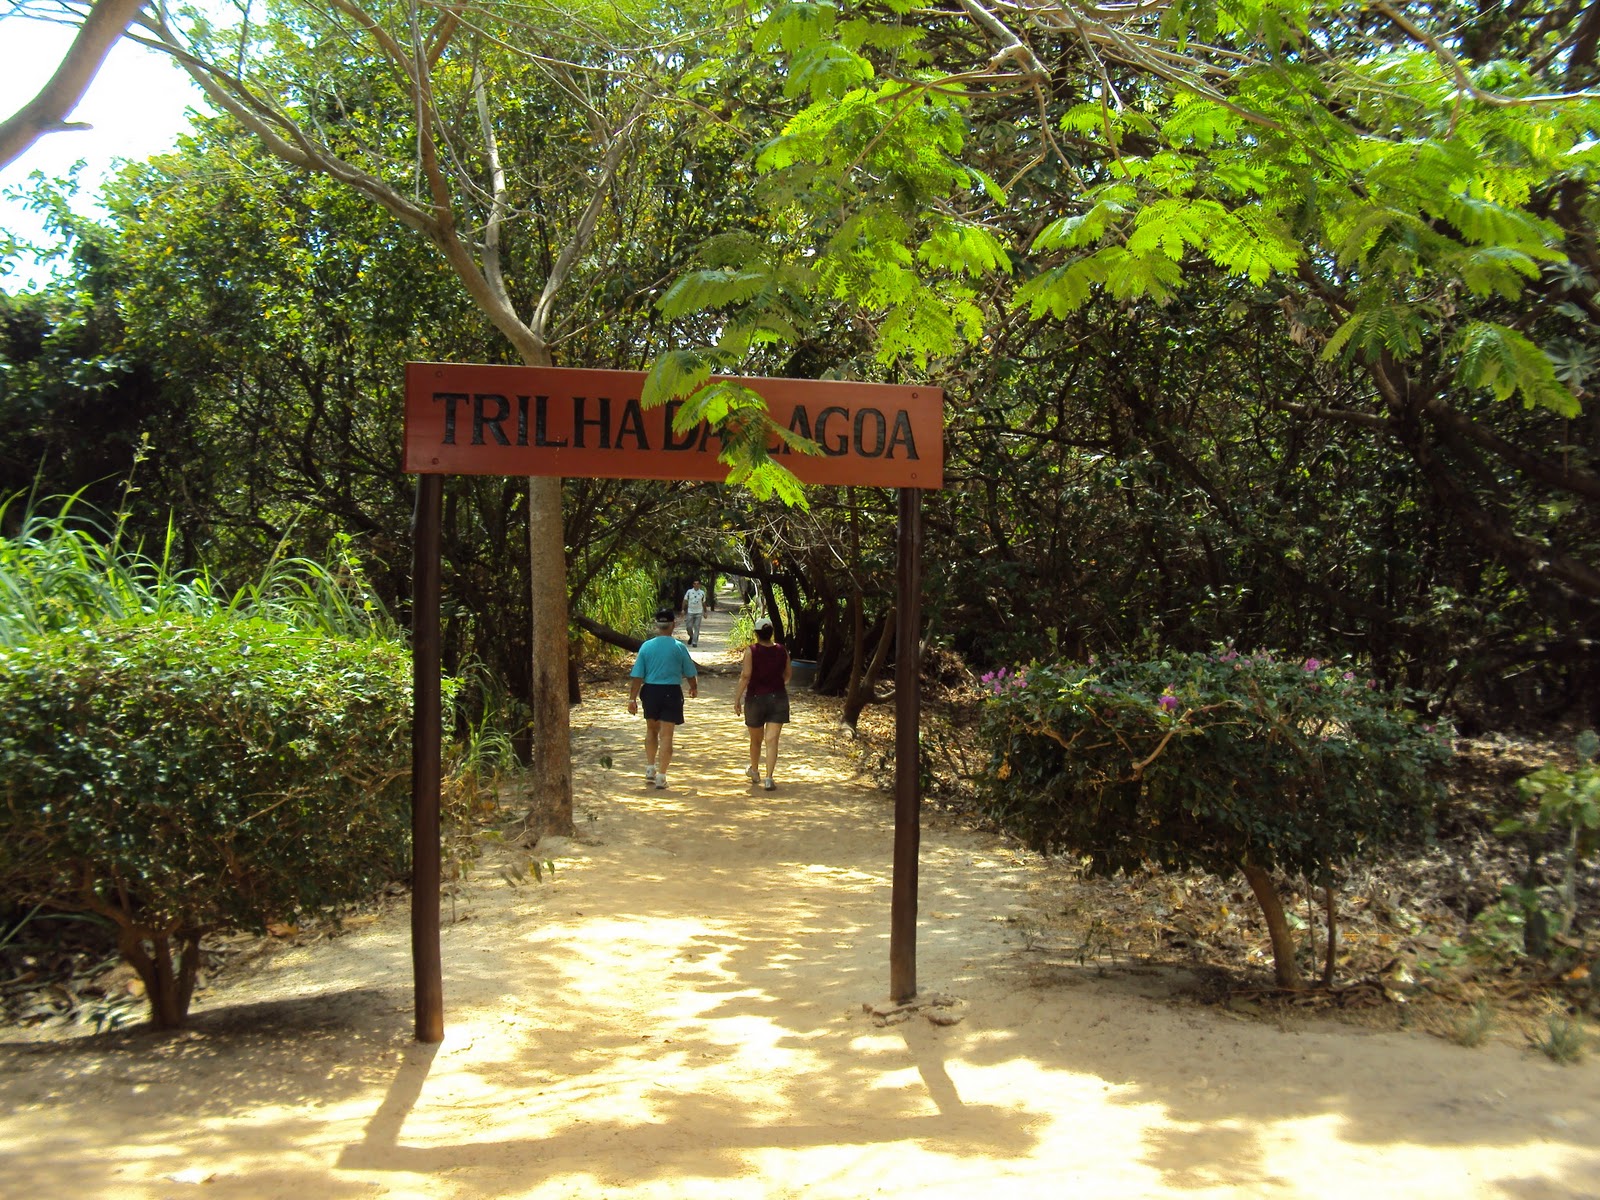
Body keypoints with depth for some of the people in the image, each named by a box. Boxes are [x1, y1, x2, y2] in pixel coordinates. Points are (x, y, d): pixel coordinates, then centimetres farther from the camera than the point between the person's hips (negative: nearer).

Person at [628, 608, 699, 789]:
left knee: (651, 730, 23)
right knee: (666, 735, 2)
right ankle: (661, 776, 1)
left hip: (650, 691, 3)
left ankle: (650, 769, 27)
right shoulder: (678, 647, -6)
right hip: (671, 692, -2)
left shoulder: (646, 646, -2)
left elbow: (637, 676, -3)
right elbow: (690, 673, 3)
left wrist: (632, 699, 3)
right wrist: (694, 688, 22)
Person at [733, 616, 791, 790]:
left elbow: (746, 676, -16)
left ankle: (754, 771, 38)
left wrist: (737, 698, -9)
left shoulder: (751, 650, -11)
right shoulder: (781, 650, 0)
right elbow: (788, 673, 12)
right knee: (772, 740, -3)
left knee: (755, 739, 18)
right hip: (778, 698, 1)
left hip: (756, 698, -1)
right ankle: (769, 778, -14)